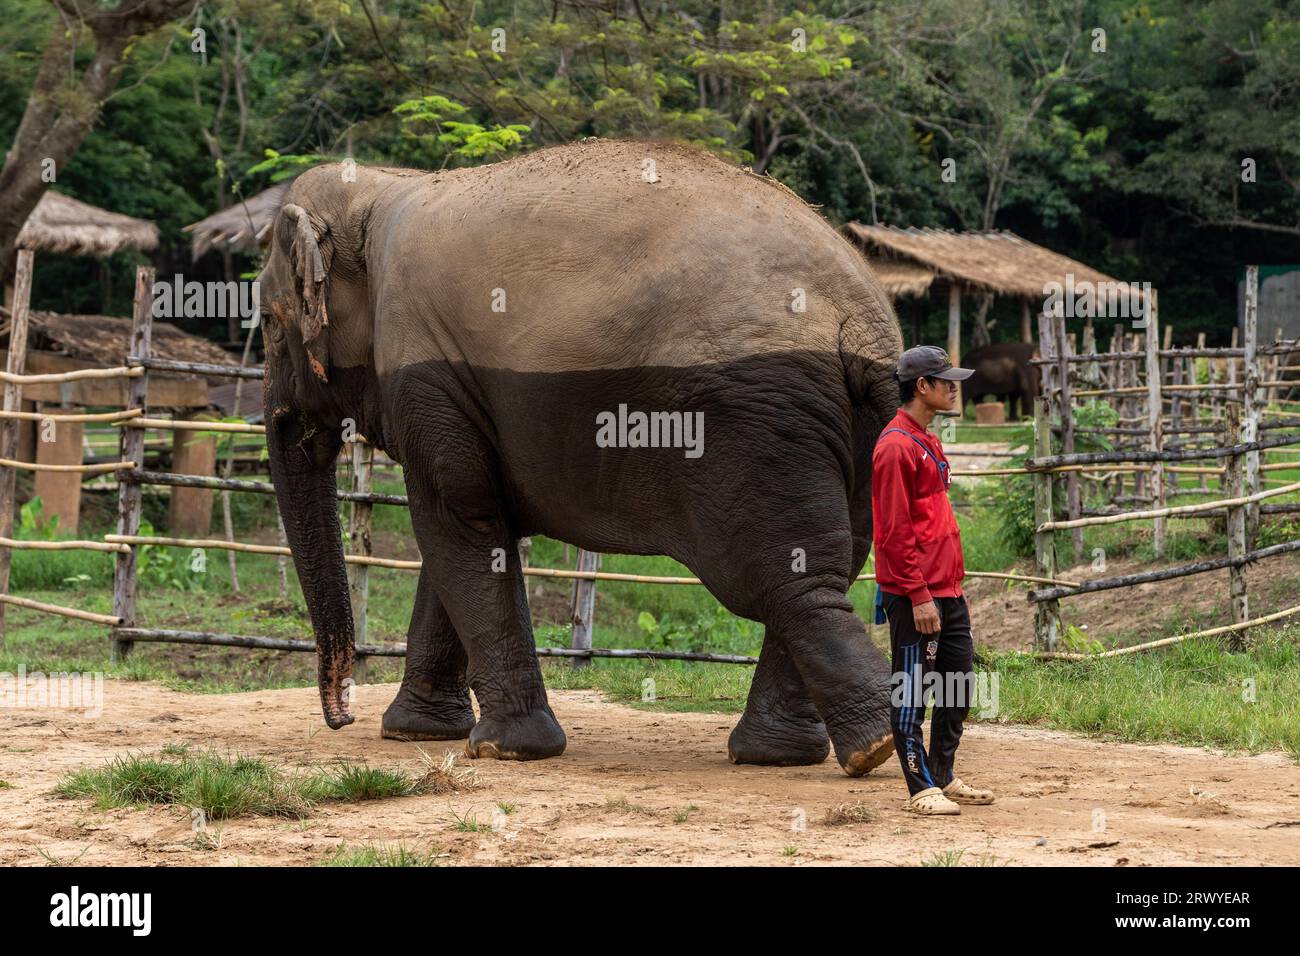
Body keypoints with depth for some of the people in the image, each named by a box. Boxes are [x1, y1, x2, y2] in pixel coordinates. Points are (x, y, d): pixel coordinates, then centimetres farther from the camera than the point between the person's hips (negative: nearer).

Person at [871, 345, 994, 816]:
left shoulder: (927, 442, 17)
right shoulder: (896, 446, -14)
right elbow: (894, 530, -18)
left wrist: (951, 580, 19)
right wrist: (918, 595, -20)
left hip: (947, 589, 10)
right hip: (913, 595, -10)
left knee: (958, 683, 14)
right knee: (911, 691, -2)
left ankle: (944, 778, 23)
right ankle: (922, 789, 2)